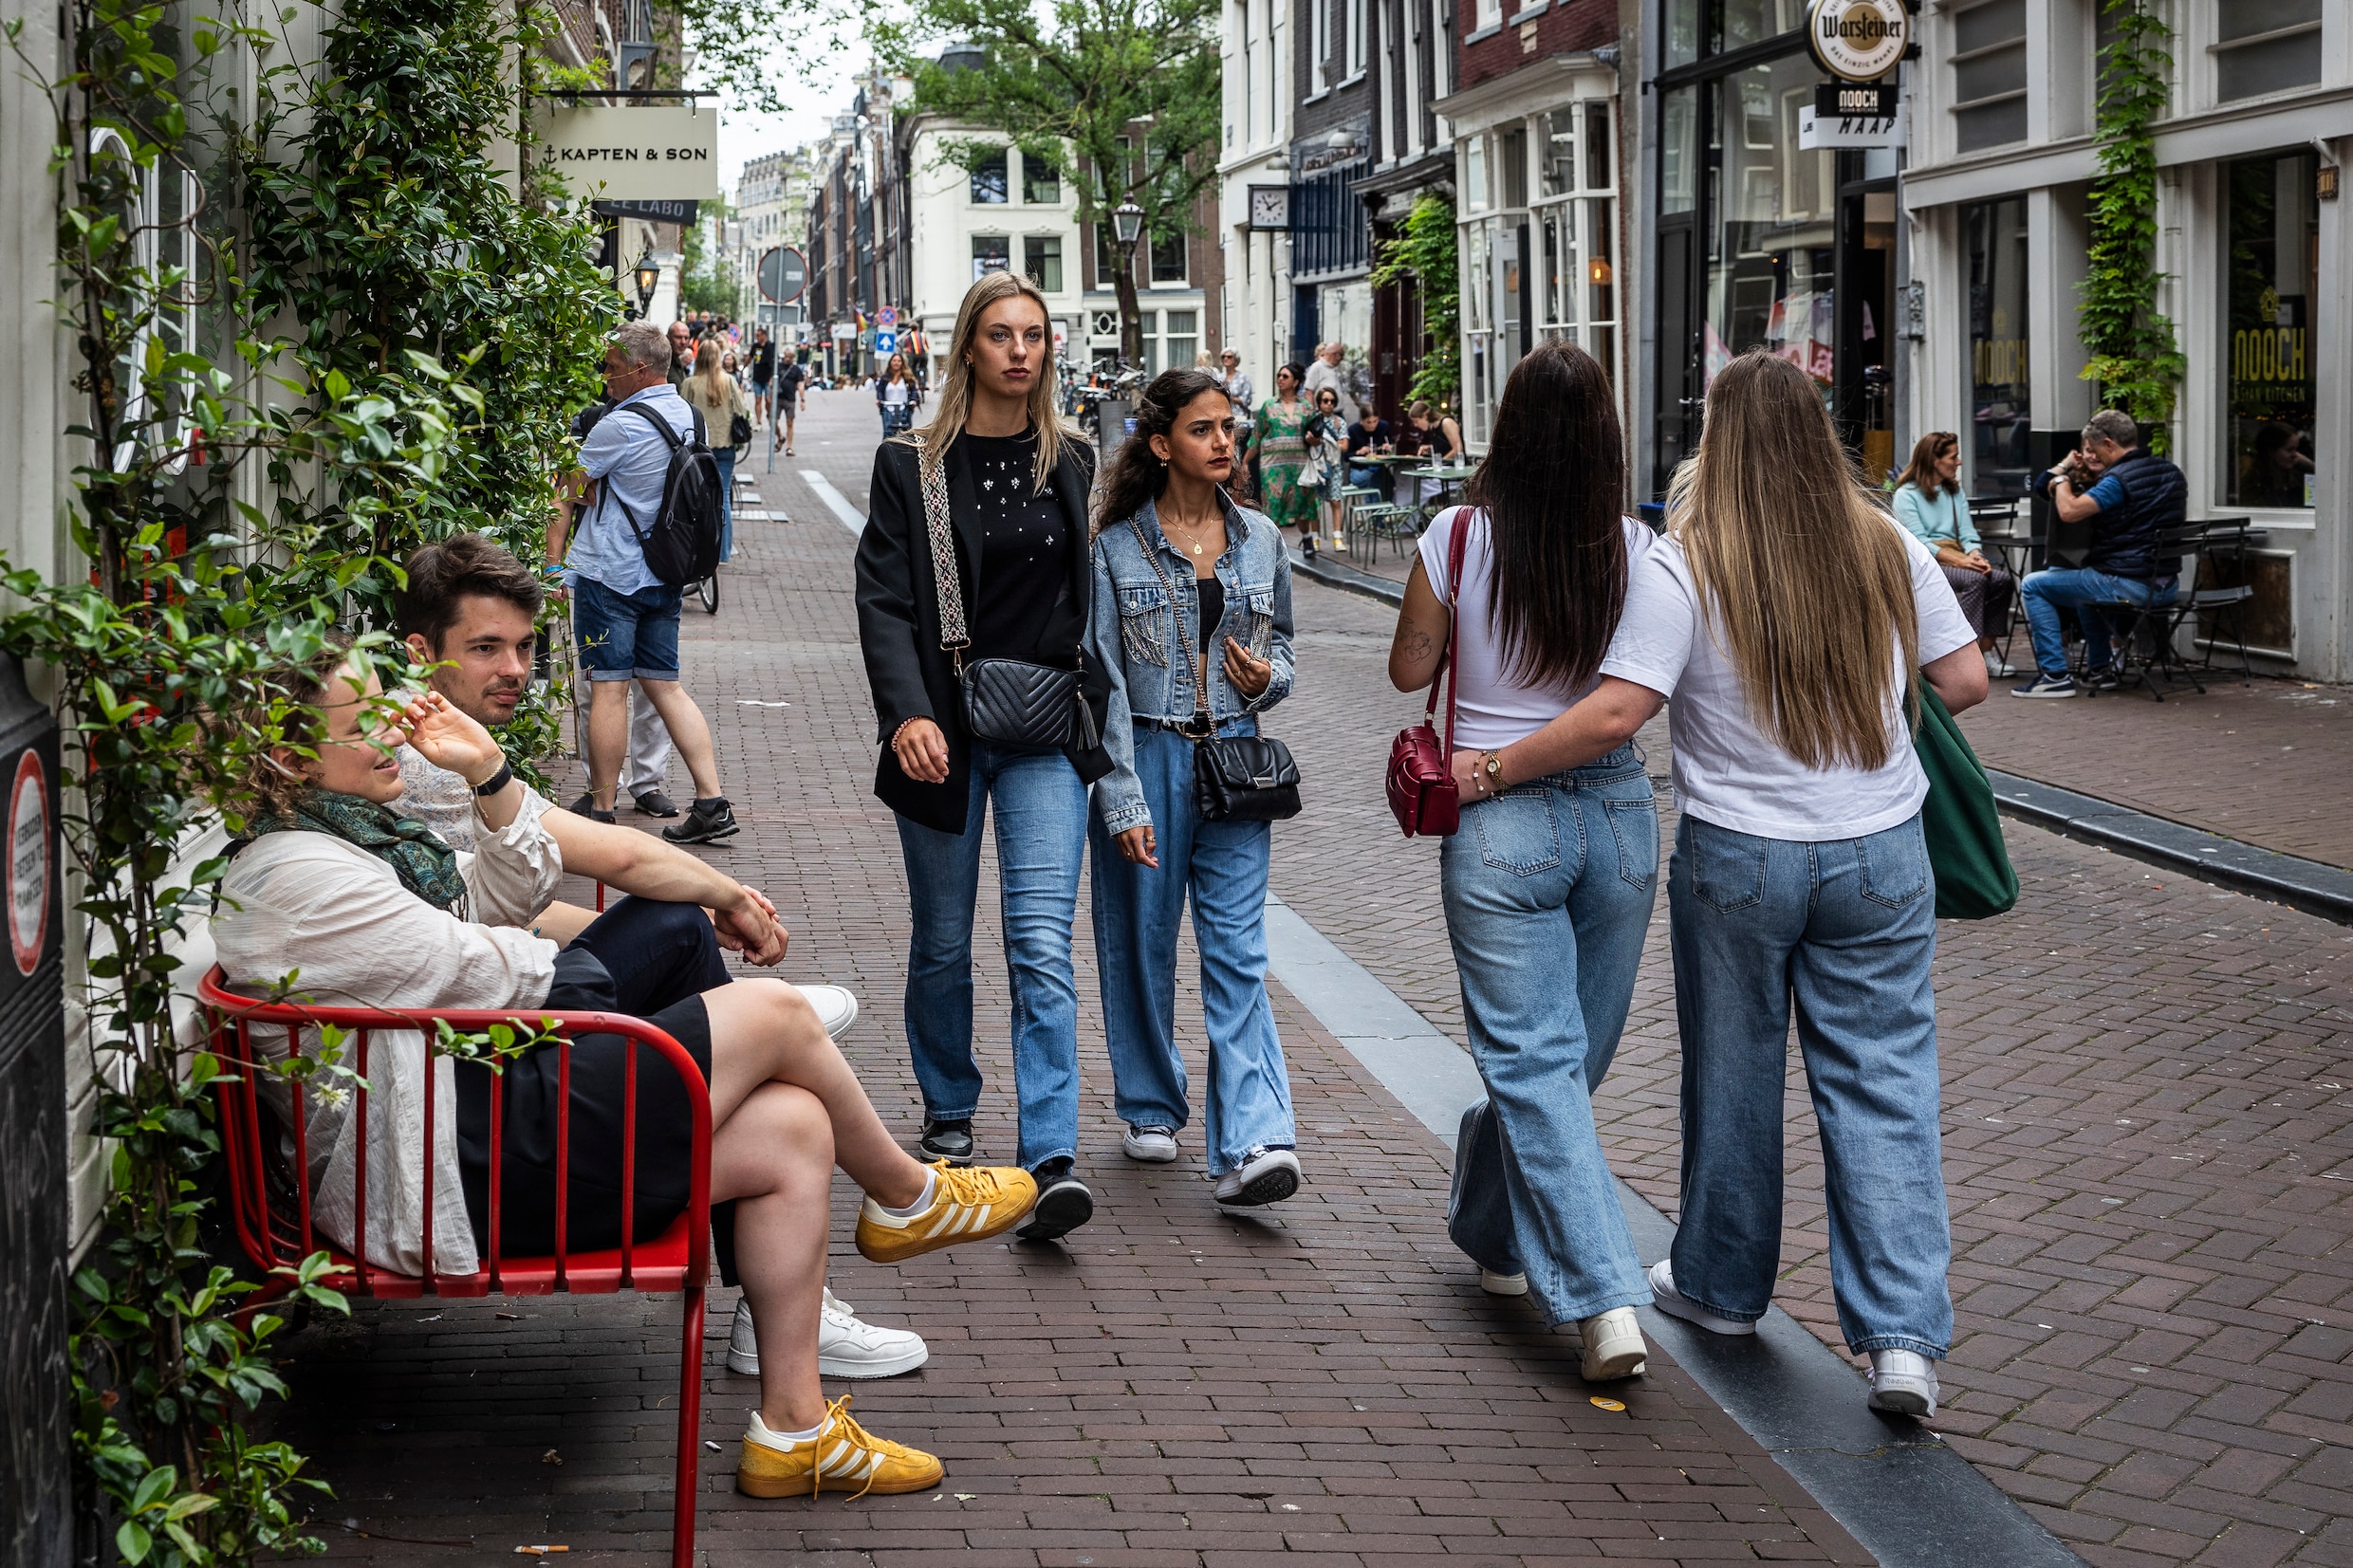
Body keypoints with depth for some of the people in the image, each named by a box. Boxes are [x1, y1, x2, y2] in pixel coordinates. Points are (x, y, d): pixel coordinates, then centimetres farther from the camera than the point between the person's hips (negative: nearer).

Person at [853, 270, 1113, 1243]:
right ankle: (948, 1112, 33)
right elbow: (883, 599, -7)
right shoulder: (911, 467, 0)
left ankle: (1053, 1161, -18)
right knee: (943, 943, 11)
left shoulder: (1073, 466, 8)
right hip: (944, 730, 0)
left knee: (1042, 944, -11)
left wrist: (1093, 714, 13)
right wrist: (908, 713, -21)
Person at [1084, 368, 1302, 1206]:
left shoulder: (1260, 540, 7)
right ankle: (1151, 1107, 29)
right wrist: (1124, 798, -12)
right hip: (1146, 759, -2)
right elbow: (1102, 677, -6)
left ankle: (1252, 1144, -15)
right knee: (1142, 945, 9)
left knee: (1238, 954, -6)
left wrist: (1268, 678, -4)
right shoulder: (1115, 547, -4)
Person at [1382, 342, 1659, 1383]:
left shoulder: (1460, 538, -9)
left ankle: (1603, 1297, -13)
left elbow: (1409, 670, 4)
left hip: (1497, 821, -2)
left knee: (1534, 1062, -1)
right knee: (1573, 1055, 18)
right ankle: (1507, 1243, 36)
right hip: (1616, 810, 3)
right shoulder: (1635, 552, -6)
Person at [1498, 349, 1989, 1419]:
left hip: (1737, 857, -2)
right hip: (1880, 855, 2)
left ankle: (1722, 1284, 33)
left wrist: (1493, 770, -10)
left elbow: (1616, 713, -20)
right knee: (1882, 1085, 4)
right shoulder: (1888, 548, -2)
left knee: (1733, 1075, 15)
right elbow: (1966, 683, 2)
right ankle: (1903, 1333, -4)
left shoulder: (1682, 567, -13)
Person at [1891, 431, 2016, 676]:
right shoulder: (1907, 495, -1)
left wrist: (1975, 555, -13)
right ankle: (1973, 650, -34)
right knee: (1974, 580, -33)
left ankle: (1987, 649, -22)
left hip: (1957, 557, 6)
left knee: (2001, 579, -23)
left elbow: (1967, 532, 11)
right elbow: (1918, 543, -12)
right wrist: (1959, 561, -23)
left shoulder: (1954, 491, 21)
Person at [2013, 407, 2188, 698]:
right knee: (2085, 578, 38)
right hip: (2167, 584, 9)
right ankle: (2099, 670, 38)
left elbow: (2068, 511, -26)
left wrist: (2061, 475, -5)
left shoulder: (2121, 478, -19)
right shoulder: (2172, 473, 9)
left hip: (2130, 585, -9)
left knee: (2033, 586, 2)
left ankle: (2055, 675, -2)